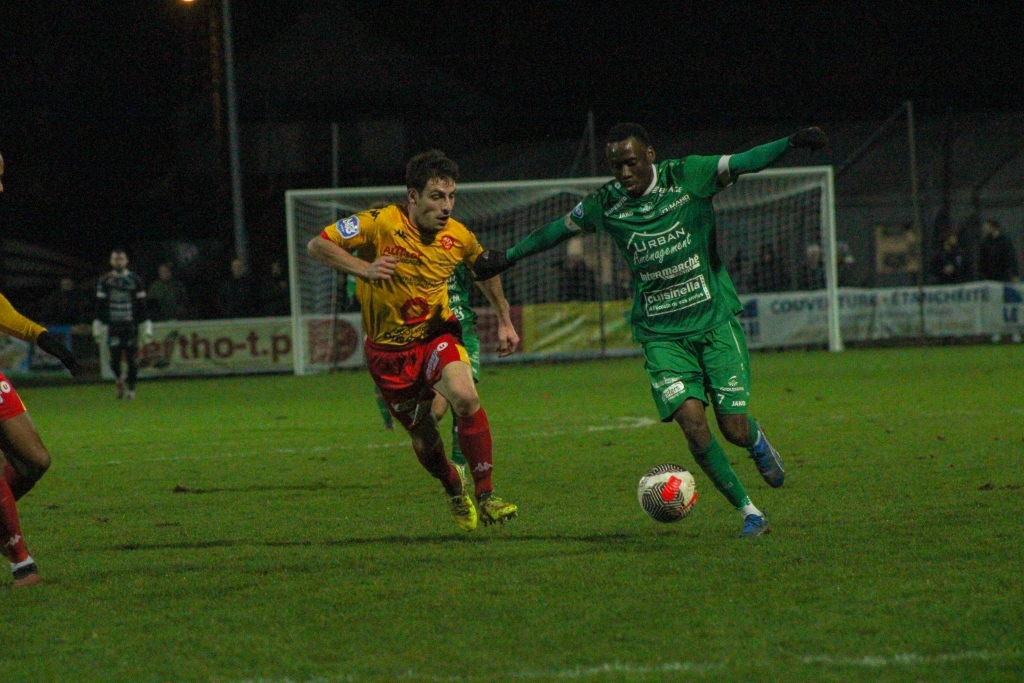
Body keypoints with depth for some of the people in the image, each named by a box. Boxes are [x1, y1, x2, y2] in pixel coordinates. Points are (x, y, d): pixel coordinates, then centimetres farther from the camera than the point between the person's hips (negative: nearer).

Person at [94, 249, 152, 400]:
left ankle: (131, 389, 6)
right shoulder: (105, 282, 7)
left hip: (131, 325, 0)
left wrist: (147, 328, 1)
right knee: (115, 357, -8)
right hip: (113, 326, 0)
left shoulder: (135, 281, 4)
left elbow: (142, 306, 5)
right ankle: (118, 379, 21)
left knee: (131, 358, -3)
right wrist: (98, 328, 5)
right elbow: (100, 307, 10)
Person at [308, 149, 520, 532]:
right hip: (388, 348, -1)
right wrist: (363, 267, -31)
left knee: (465, 397, -29)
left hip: (437, 334, 1)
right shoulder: (380, 224, -19)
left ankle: (485, 496, -19)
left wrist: (504, 321, 14)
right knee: (424, 440, 6)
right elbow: (318, 246, -16)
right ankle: (454, 493, 39)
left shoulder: (458, 237, -8)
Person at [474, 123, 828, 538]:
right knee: (691, 419, -18)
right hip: (661, 335, 1)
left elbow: (744, 163, -17)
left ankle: (758, 443, 35)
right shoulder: (605, 205, 0)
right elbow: (558, 230, 17)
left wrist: (792, 143, -34)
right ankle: (749, 514, -5)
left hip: (715, 321, -1)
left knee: (734, 428, -5)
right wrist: (508, 257, 26)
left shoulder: (687, 177, -7)